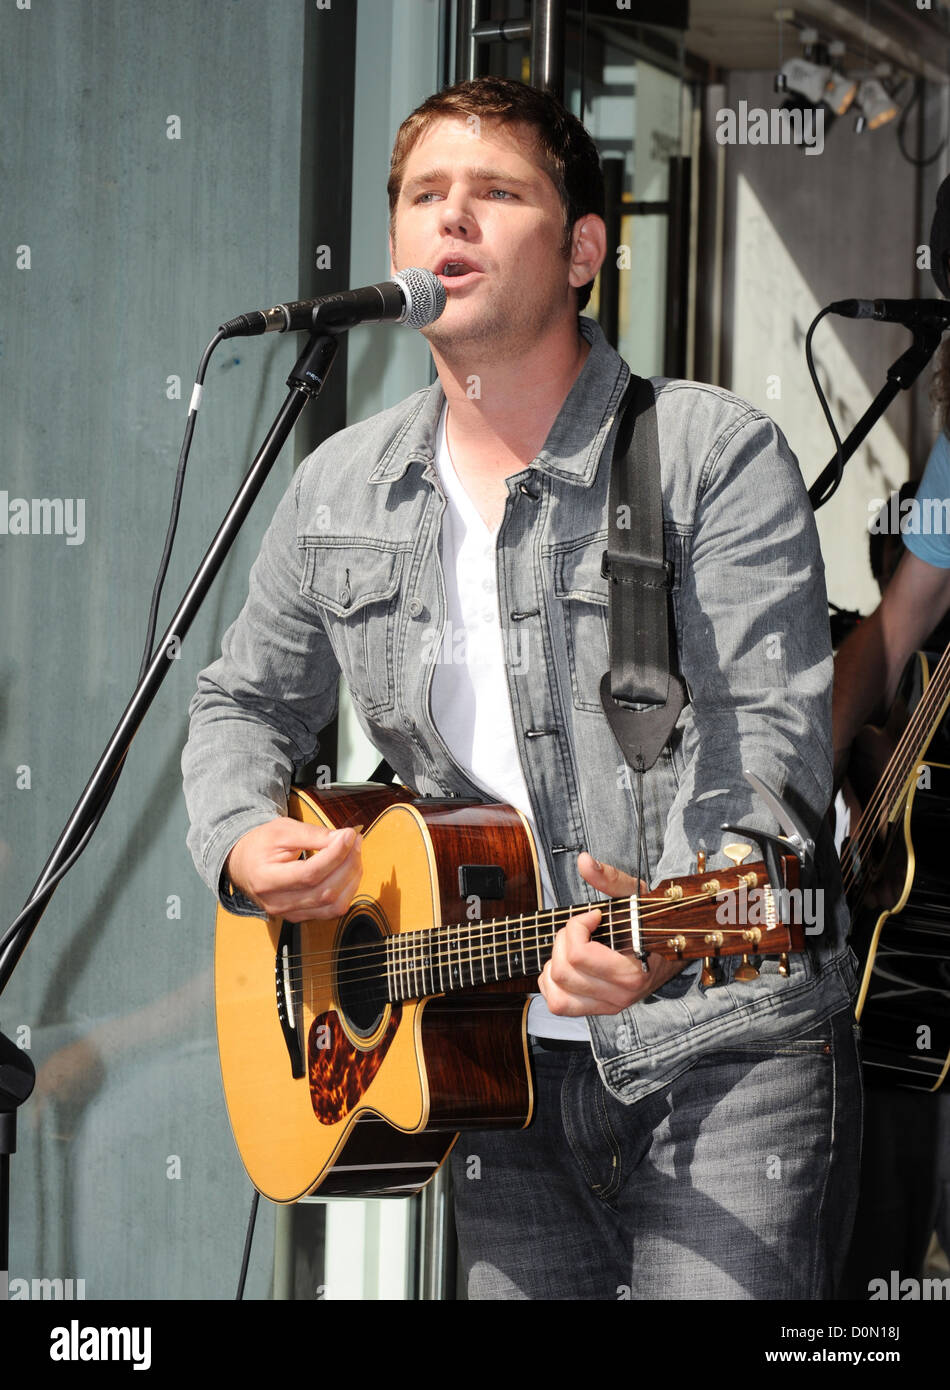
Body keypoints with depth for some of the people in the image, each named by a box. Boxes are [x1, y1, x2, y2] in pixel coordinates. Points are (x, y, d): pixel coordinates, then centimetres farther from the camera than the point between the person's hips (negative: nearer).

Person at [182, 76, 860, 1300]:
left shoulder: (718, 455, -7)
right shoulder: (341, 490, 10)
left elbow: (772, 737, -16)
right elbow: (246, 700, 24)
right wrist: (243, 844, 2)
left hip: (720, 1053, -5)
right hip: (504, 1069, 5)